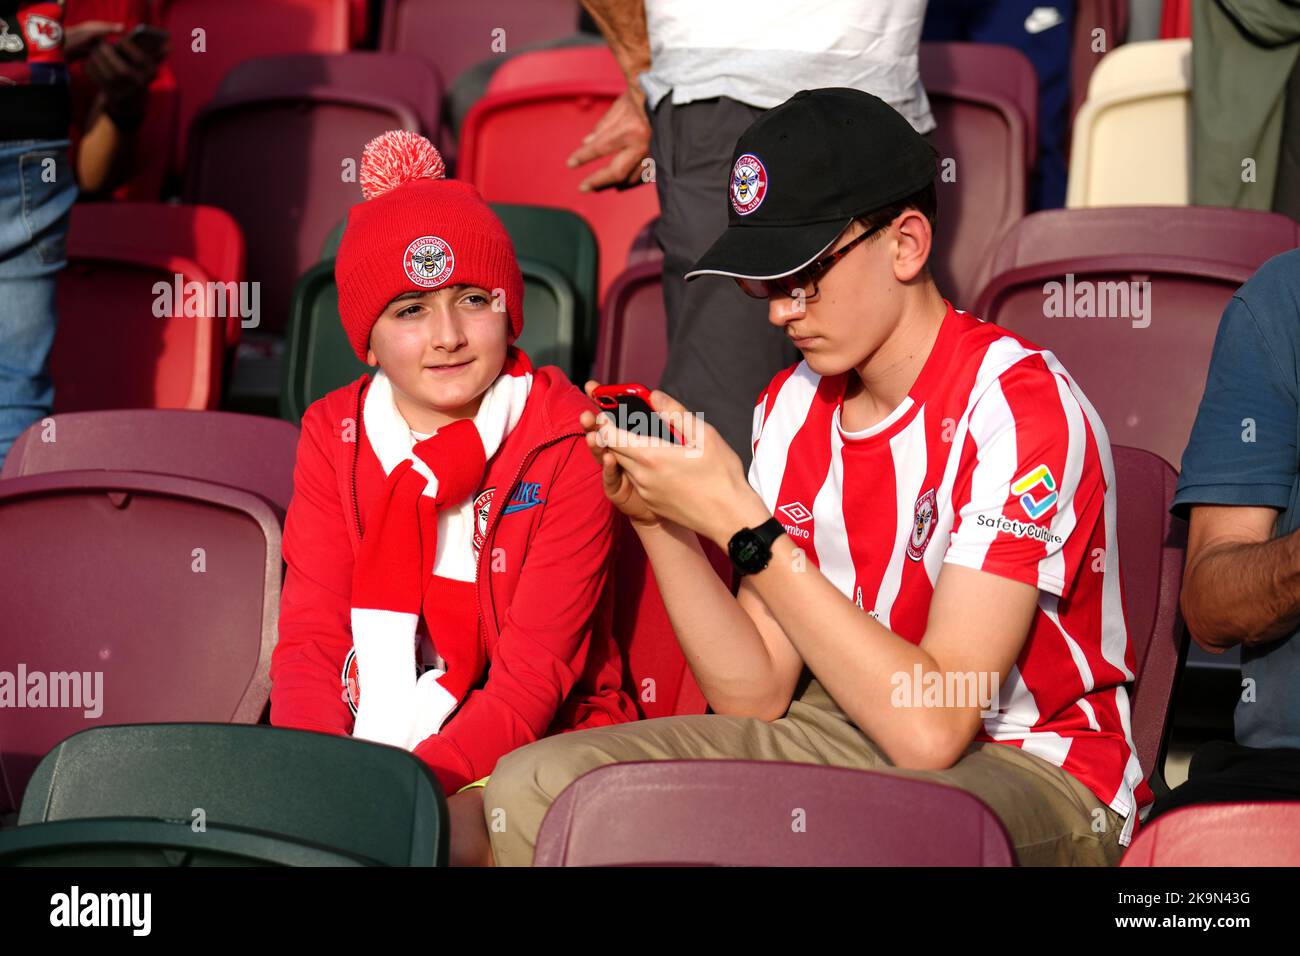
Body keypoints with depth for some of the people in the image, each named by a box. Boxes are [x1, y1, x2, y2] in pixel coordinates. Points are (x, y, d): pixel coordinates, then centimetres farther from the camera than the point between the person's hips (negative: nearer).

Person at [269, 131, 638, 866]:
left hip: (531, 751, -3)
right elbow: (312, 637, -1)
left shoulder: (567, 445, -7)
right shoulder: (335, 435, 6)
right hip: (366, 743, 4)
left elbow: (534, 675, -13)